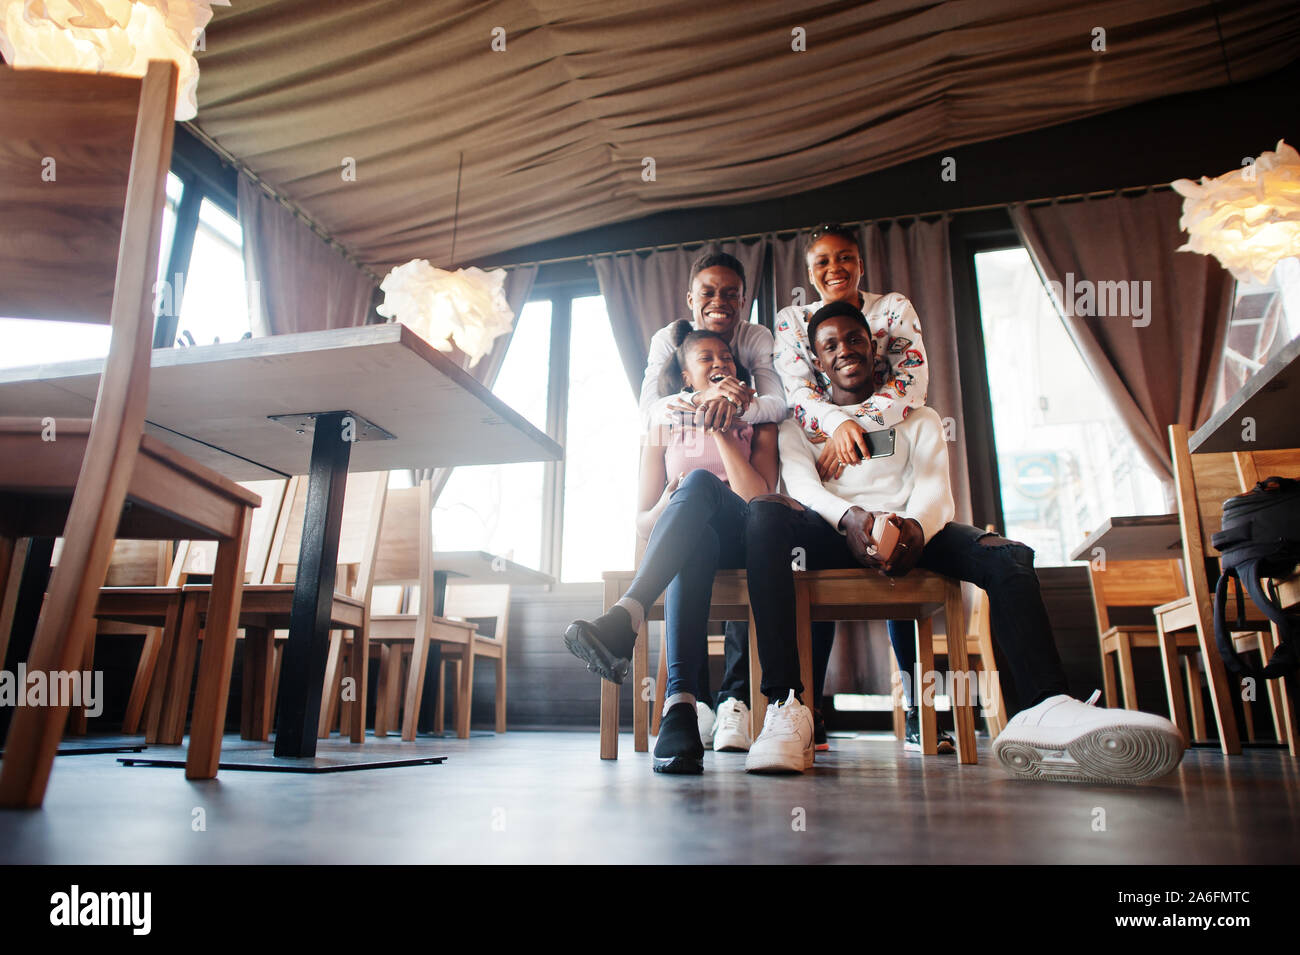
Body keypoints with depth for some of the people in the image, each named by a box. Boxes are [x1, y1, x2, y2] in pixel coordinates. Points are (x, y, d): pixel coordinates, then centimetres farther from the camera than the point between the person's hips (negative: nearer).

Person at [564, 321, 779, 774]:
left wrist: (721, 430, -3)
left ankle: (622, 619, -52)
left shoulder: (757, 424, 16)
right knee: (697, 540, -41)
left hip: (741, 544, 0)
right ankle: (681, 703, -56)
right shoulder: (664, 427, 18)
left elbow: (758, 498, -4)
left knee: (700, 481, -35)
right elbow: (642, 522, 12)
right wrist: (666, 508, -12)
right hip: (688, 547, 1)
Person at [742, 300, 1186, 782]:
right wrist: (851, 518, -25)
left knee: (1007, 555, -26)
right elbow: (800, 482, -1)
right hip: (832, 534, -2)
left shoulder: (918, 418, 24)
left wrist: (913, 525, -23)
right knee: (766, 512, -34)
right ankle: (786, 704, -44)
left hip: (907, 529, 2)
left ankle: (1046, 708, -49)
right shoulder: (799, 422, 21)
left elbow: (935, 486, 4)